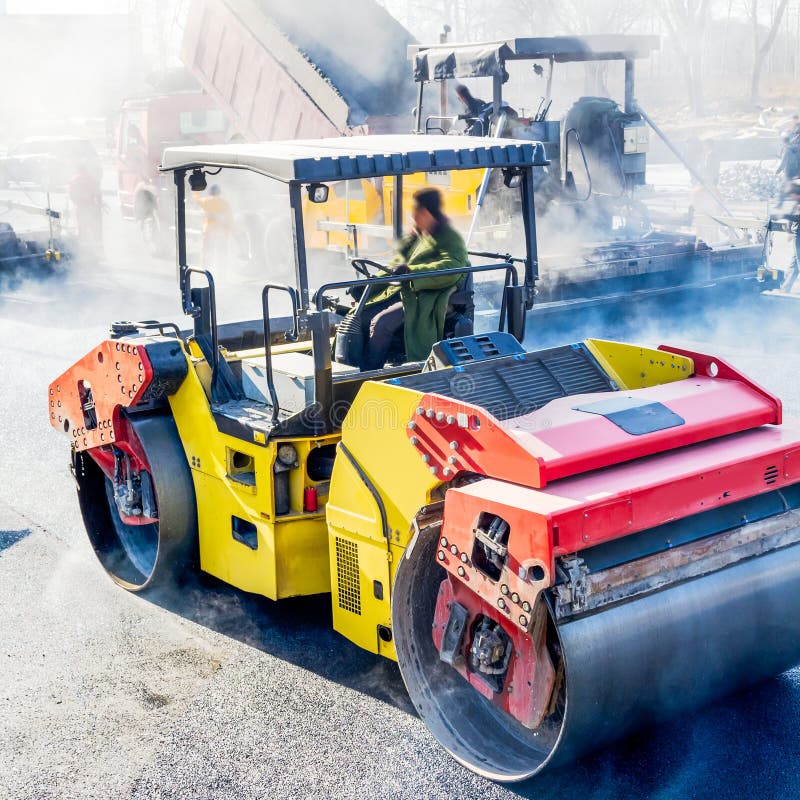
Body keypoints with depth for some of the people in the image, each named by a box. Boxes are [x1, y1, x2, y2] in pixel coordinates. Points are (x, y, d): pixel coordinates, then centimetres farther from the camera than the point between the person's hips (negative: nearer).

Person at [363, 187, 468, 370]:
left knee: (381, 322, -27)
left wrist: (411, 271, -37)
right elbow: (399, 262, 25)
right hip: (404, 291, 9)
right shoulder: (417, 235, 19)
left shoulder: (450, 238, -8)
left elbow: (451, 268, -26)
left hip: (427, 300, -9)